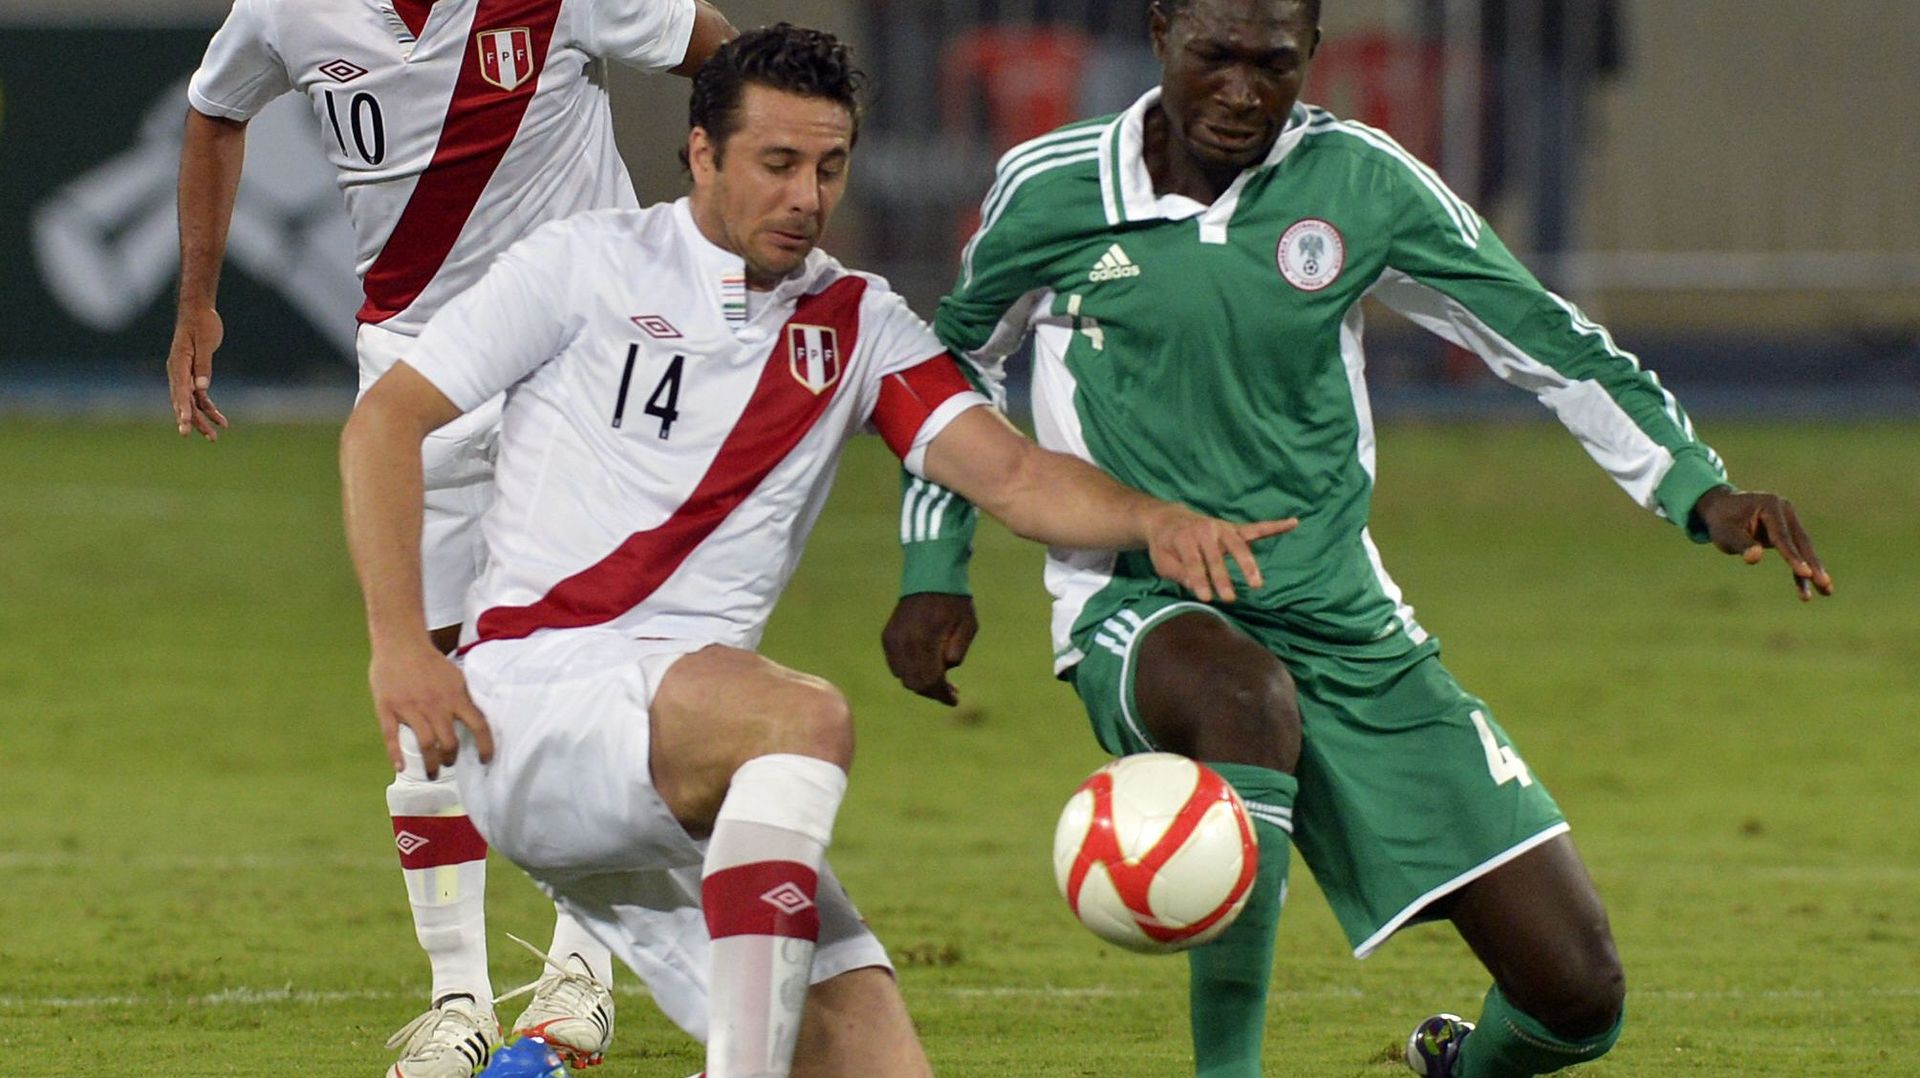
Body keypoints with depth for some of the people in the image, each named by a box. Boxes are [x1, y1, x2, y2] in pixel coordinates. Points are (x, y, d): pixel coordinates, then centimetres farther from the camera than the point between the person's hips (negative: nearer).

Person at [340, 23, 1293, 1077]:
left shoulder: (856, 323, 14)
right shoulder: (587, 263, 4)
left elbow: (1010, 474, 2)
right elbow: (385, 420, 3)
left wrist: (1150, 519, -19)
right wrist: (398, 642, -9)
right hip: (531, 688, -5)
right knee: (805, 717, -35)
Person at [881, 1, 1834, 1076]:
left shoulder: (1362, 183, -2)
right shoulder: (1048, 190, -3)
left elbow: (1547, 342, 3)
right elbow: (953, 361, 16)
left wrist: (1700, 491, -8)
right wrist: (934, 574, 12)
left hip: (1343, 623, 2)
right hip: (1142, 614, -2)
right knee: (1248, 699, -43)